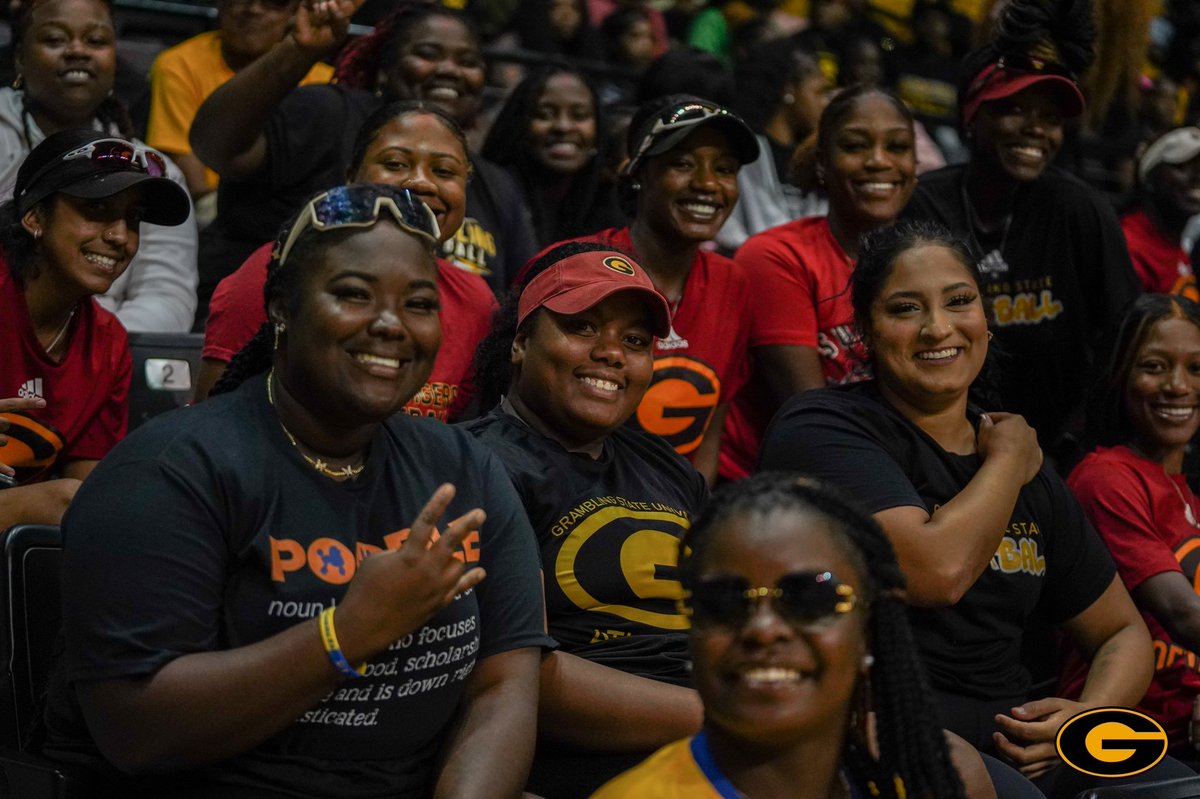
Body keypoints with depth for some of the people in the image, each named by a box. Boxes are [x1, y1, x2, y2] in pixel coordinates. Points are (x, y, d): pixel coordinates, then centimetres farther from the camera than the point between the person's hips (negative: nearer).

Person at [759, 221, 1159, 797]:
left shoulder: (1031, 476, 16)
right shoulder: (821, 427, -3)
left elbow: (1123, 633, 23)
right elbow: (938, 572, -17)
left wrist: (1090, 714, 0)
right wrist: (1007, 461, 1)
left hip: (1020, 747, 6)